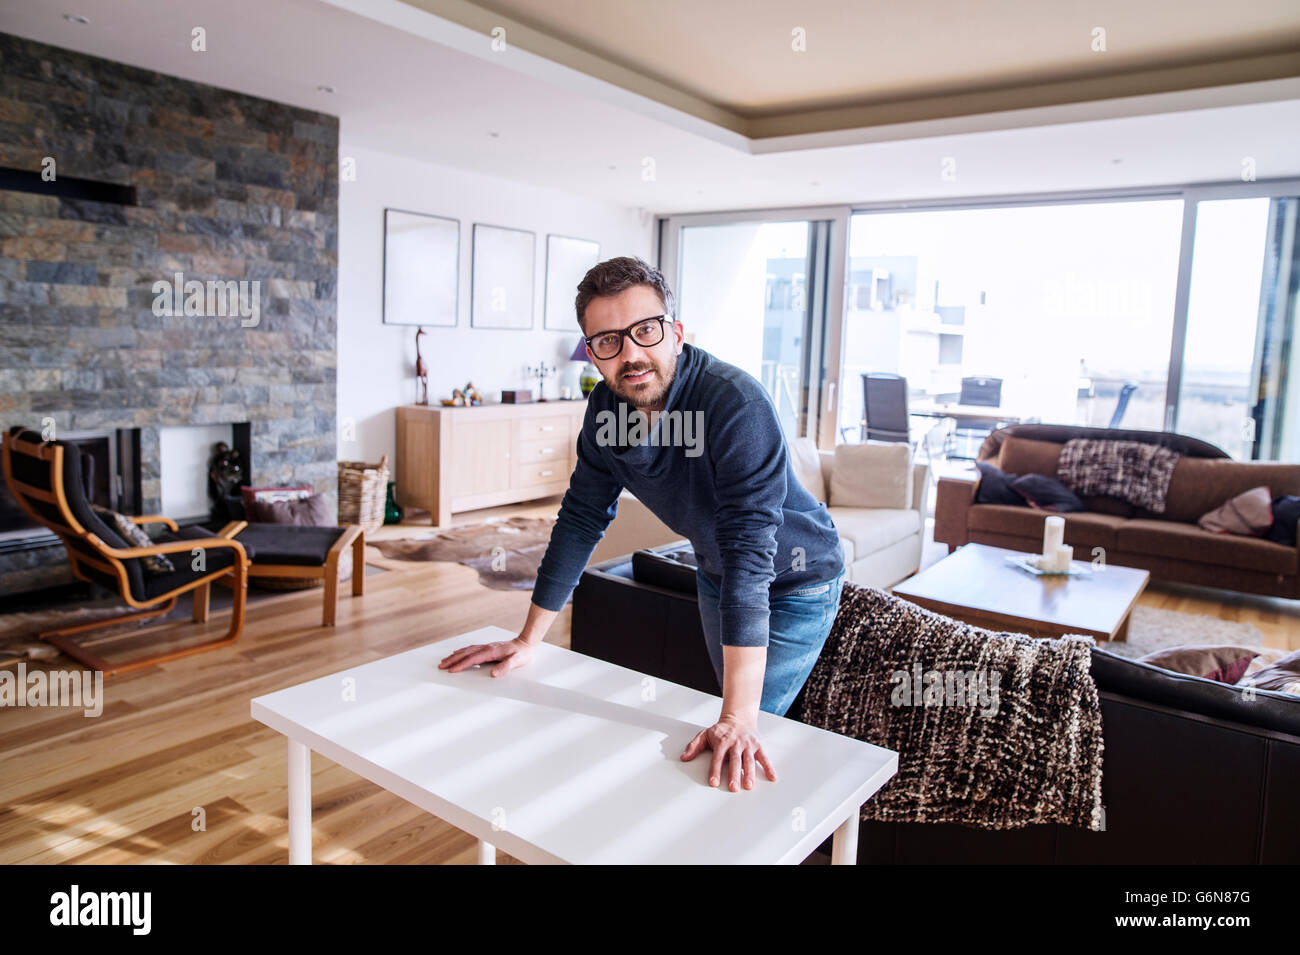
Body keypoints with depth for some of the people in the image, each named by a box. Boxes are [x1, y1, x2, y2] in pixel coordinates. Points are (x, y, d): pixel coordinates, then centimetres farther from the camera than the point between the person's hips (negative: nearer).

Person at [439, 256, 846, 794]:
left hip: (795, 582, -6)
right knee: (730, 709, 21)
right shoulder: (606, 407, -15)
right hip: (715, 575, 6)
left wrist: (738, 721, -46)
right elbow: (581, 519, -6)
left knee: (743, 739, -8)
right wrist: (528, 641, -5)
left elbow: (750, 552, -43)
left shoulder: (736, 404, -37)